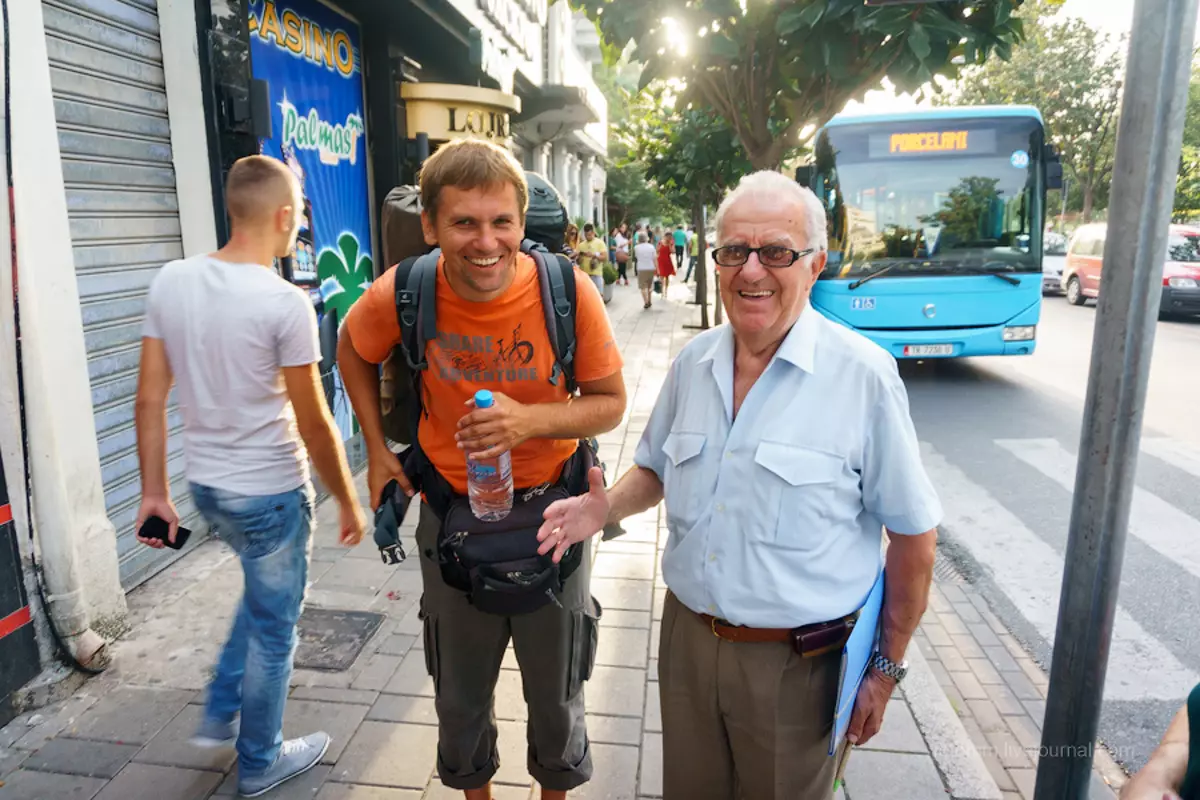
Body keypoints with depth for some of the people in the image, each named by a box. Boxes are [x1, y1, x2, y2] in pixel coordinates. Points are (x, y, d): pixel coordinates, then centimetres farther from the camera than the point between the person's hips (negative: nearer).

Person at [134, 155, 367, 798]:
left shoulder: (170, 282, -2)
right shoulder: (284, 302, -21)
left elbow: (149, 398, 1)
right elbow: (313, 424, -17)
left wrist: (155, 491, 10)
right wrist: (347, 501, -4)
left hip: (207, 484, 7)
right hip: (271, 493, -7)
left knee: (262, 597, 32)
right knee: (273, 631, 14)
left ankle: (220, 715, 40)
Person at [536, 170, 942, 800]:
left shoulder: (865, 375, -16)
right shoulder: (691, 363, -1)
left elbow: (913, 535, -9)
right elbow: (656, 467, 13)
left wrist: (886, 669, -5)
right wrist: (606, 508, -7)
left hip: (797, 663, -4)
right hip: (687, 639, 4)